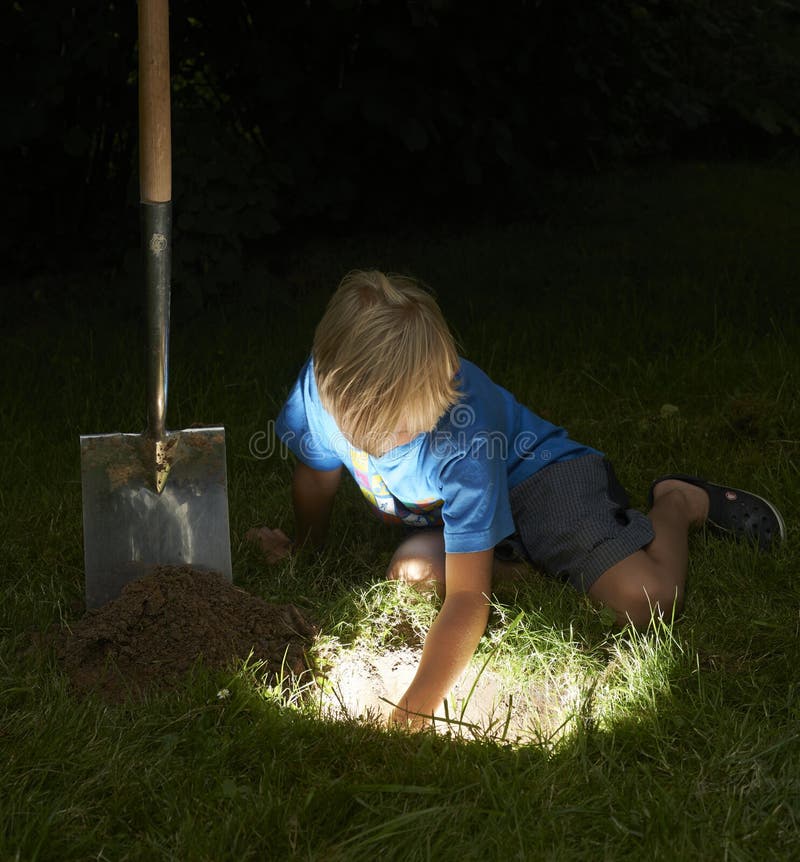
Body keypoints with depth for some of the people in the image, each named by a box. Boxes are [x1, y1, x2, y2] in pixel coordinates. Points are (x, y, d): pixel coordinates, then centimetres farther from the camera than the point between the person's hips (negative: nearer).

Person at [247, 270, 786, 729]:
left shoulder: (462, 434, -40)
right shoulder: (324, 385, -28)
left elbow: (468, 596, -39)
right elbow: (317, 474, -3)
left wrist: (413, 712, -48)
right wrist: (305, 551, 14)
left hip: (540, 475, -6)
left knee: (646, 601, -26)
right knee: (411, 571, -25)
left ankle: (679, 503, 9)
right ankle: (529, 558, 6)